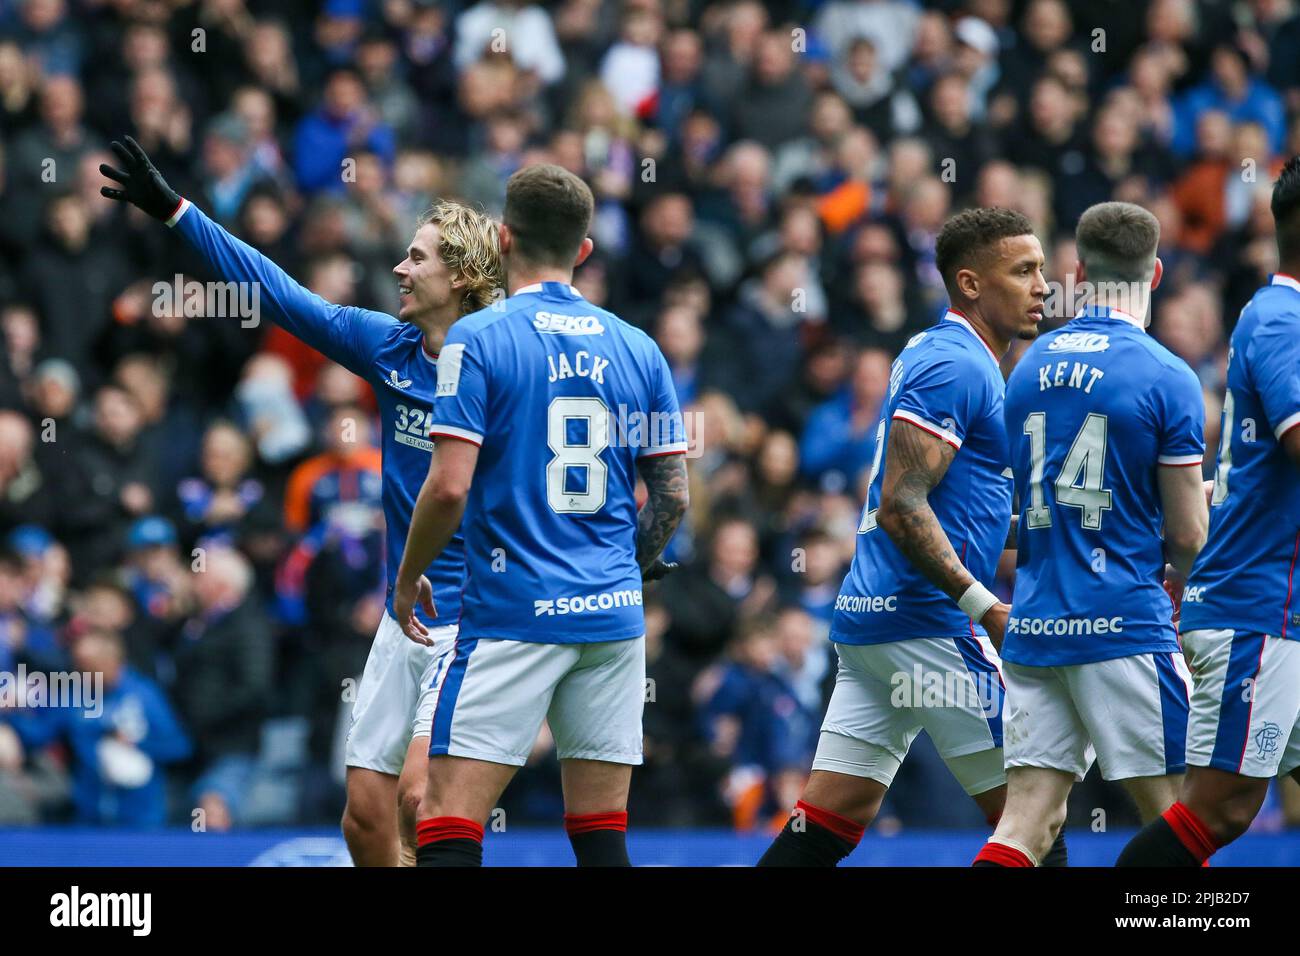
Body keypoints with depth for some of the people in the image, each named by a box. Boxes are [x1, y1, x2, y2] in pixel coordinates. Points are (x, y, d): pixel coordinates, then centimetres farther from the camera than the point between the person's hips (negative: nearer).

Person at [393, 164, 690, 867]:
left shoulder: (478, 339, -6)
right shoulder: (638, 349, 9)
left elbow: (449, 485, -13)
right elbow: (673, 495, 9)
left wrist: (407, 578, 3)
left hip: (512, 616, -5)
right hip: (613, 618, 5)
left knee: (449, 825, -7)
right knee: (601, 834, 8)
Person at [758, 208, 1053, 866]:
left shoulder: (932, 355, 20)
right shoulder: (957, 366, -11)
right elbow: (901, 506, -20)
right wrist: (985, 607, -22)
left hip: (867, 615, 10)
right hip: (928, 619, -10)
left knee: (824, 828, 4)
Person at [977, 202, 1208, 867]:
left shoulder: (1029, 365, 10)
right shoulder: (1167, 378, -7)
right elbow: (1187, 539, -7)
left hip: (1031, 626, 5)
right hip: (1124, 621, -5)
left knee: (1027, 823, 2)